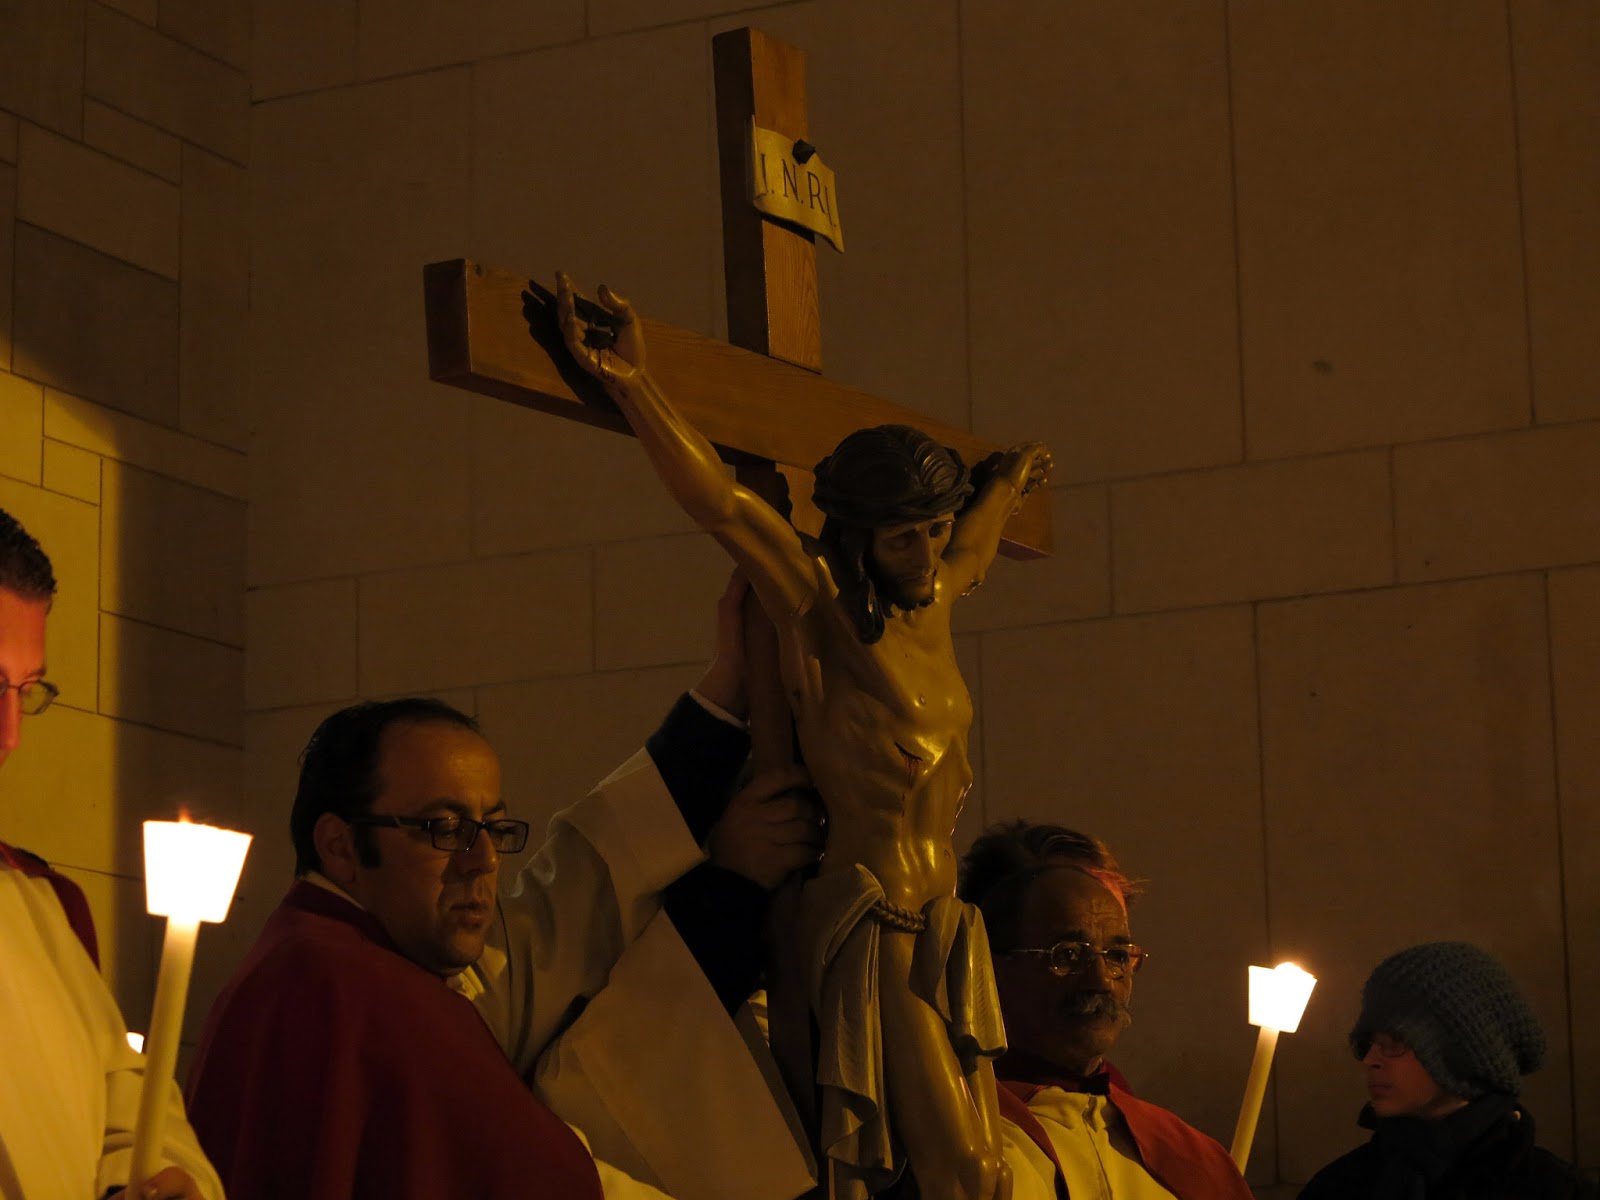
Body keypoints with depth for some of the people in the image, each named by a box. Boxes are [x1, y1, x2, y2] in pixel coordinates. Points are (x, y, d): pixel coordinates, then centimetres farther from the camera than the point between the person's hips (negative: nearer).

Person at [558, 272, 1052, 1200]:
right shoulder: (825, 610, -8)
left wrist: (1007, 489, 55)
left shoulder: (933, 602, 11)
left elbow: (973, 541, 36)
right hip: (873, 915, -8)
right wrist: (635, 385, -32)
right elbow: (723, 505, -22)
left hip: (941, 909, 8)